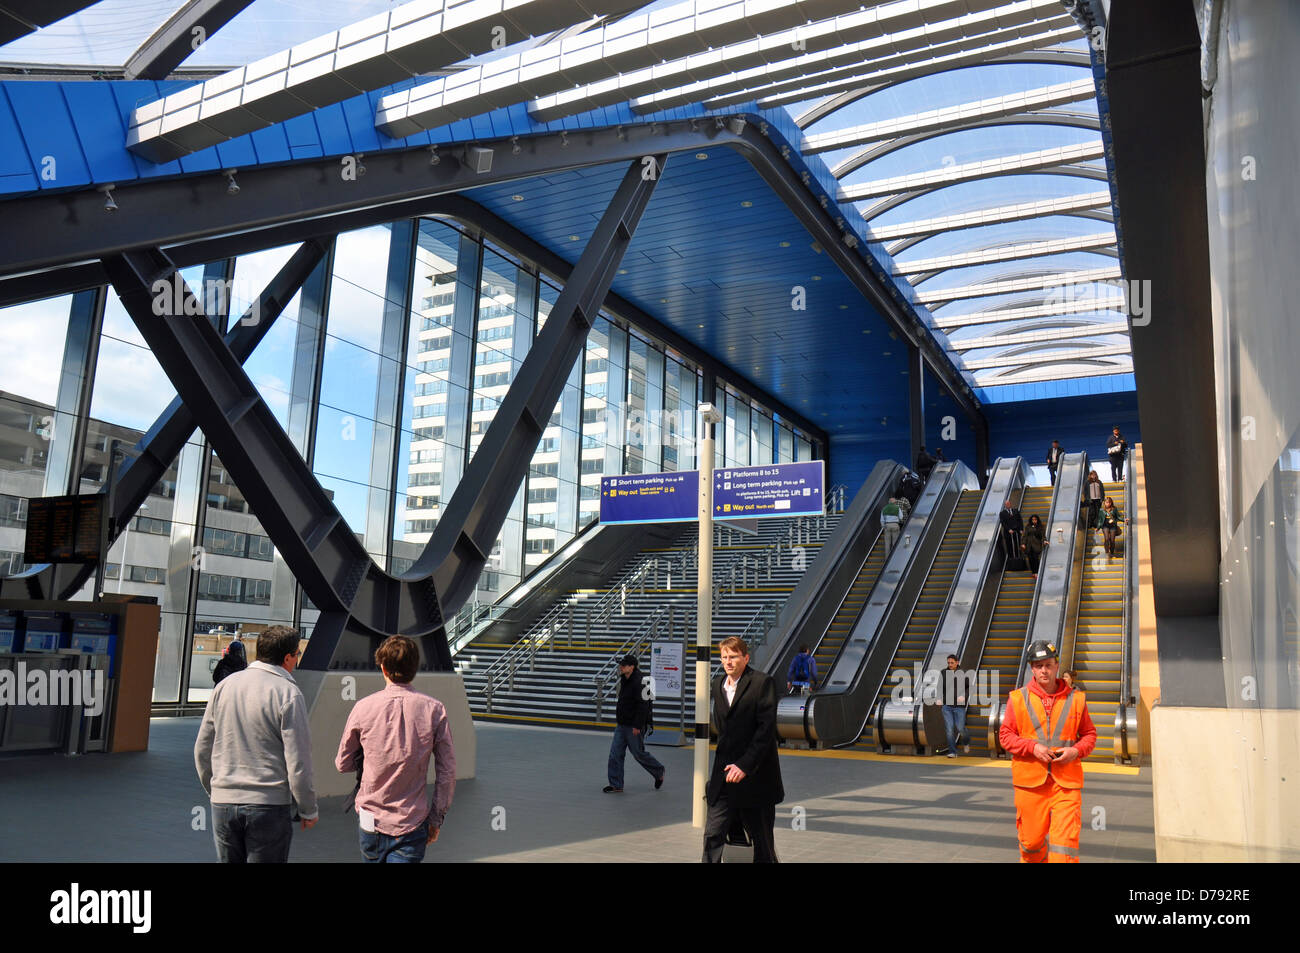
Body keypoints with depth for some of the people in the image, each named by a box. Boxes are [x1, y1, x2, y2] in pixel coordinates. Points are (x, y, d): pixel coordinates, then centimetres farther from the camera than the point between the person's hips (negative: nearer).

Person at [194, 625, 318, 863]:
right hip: (270, 805, -5)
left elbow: (202, 750, 12)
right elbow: (298, 762, -12)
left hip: (223, 804, 5)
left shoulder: (225, 685, 7)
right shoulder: (288, 693, -11)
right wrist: (308, 810, 0)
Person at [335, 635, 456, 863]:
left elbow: (343, 764, 4)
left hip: (371, 820, 2)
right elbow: (447, 772, -6)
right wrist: (437, 817, 5)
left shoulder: (363, 707, -8)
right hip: (412, 823, -2)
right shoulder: (434, 710, -9)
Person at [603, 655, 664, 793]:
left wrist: (637, 726, -24)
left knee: (639, 753, 5)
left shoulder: (639, 682, -20)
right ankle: (616, 785, 10)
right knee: (615, 753, 4)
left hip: (634, 726, -9)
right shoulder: (623, 679, 9)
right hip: (621, 725, 9)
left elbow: (642, 706, -24)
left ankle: (659, 773, 29)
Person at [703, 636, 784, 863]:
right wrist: (724, 764, 13)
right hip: (724, 776, 5)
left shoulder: (762, 683, -9)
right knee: (712, 835, -3)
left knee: (762, 840, 8)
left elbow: (766, 727, -15)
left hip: (755, 776, -5)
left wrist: (744, 764, -20)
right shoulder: (718, 684, 11)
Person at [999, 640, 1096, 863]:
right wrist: (1032, 747, -12)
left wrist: (1076, 750, -7)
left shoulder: (1076, 699, 6)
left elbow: (1089, 734, 13)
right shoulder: (1018, 699, 2)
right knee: (1032, 839, 9)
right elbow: (1005, 734, 4)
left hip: (1066, 780, 0)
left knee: (1065, 840, -9)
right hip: (1030, 779, 0)